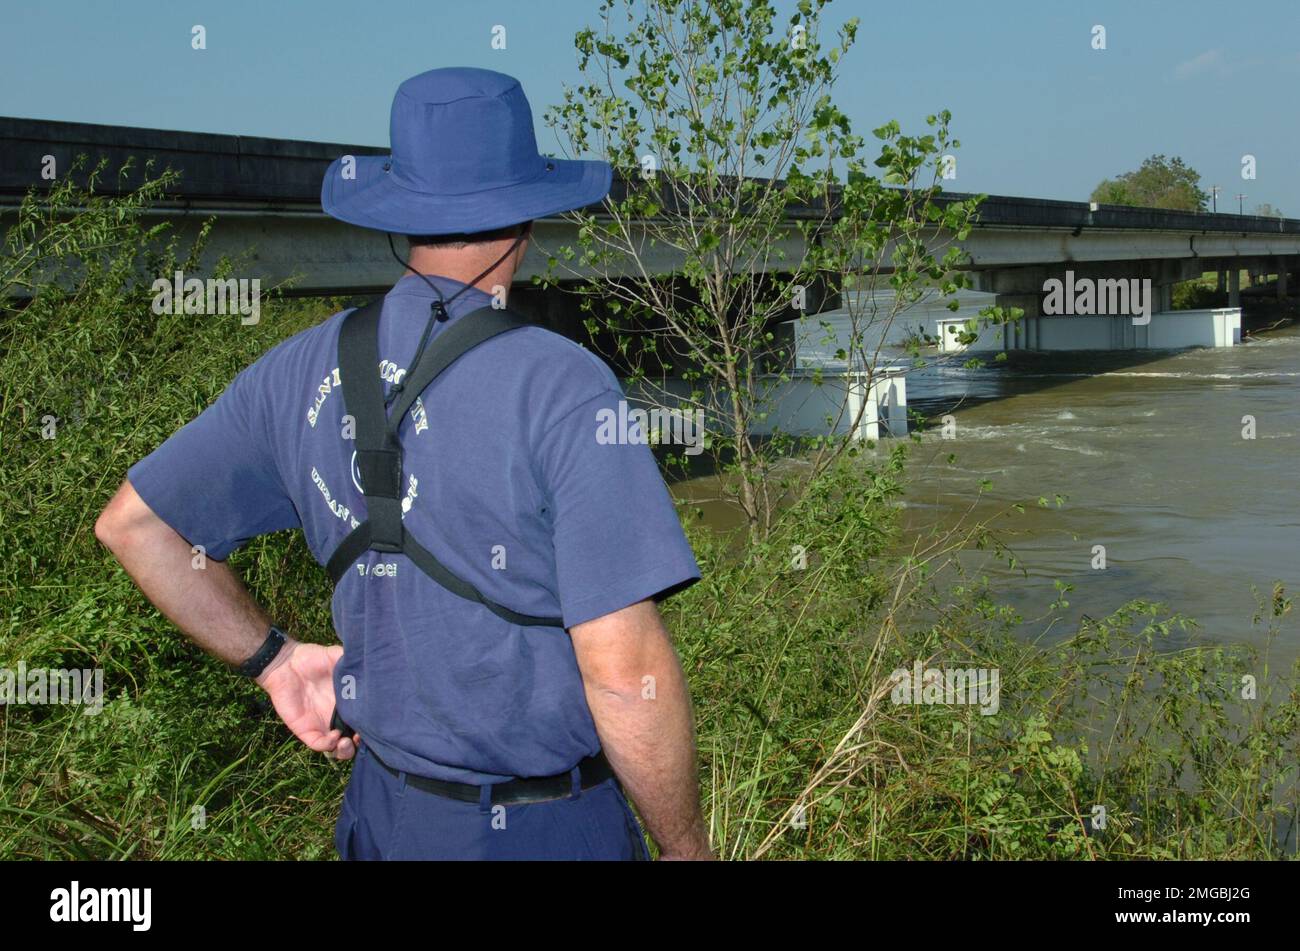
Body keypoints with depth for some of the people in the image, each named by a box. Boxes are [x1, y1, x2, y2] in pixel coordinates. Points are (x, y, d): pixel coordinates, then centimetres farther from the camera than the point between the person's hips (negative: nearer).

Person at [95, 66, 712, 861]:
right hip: (546, 828, -5)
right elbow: (626, 671, -24)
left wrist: (275, 659, 10)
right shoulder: (564, 388, -22)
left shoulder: (304, 372, -3)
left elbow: (133, 523, 7)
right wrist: (688, 848, -10)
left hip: (384, 814, 5)